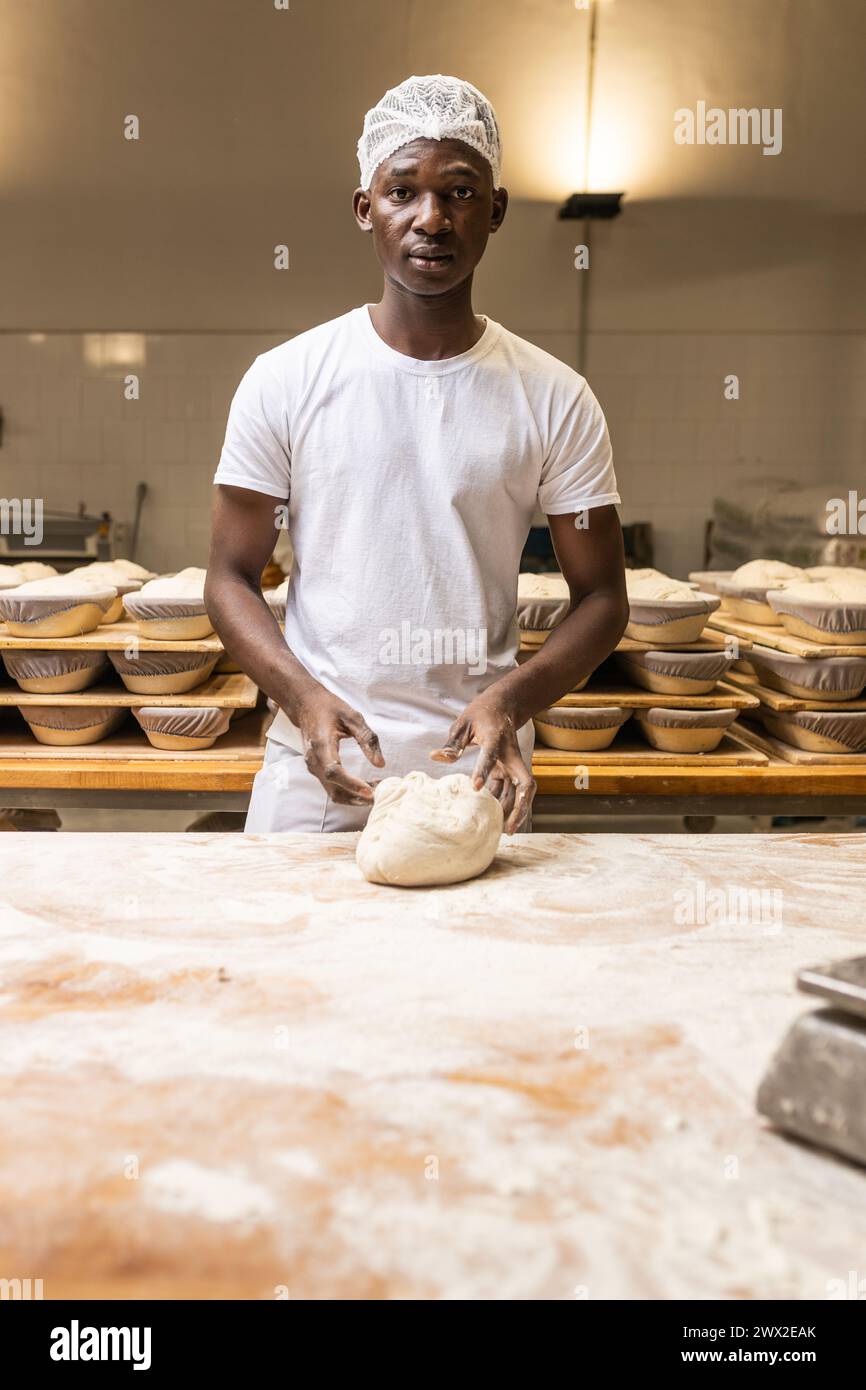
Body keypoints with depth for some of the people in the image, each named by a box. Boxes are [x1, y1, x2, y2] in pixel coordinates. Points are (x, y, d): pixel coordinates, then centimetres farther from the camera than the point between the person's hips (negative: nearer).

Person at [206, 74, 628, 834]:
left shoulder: (555, 399, -2)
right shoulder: (284, 380, -3)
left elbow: (602, 598, 1)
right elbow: (232, 577, 0)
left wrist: (511, 698, -17)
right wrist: (305, 697, -17)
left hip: (477, 772, 0)